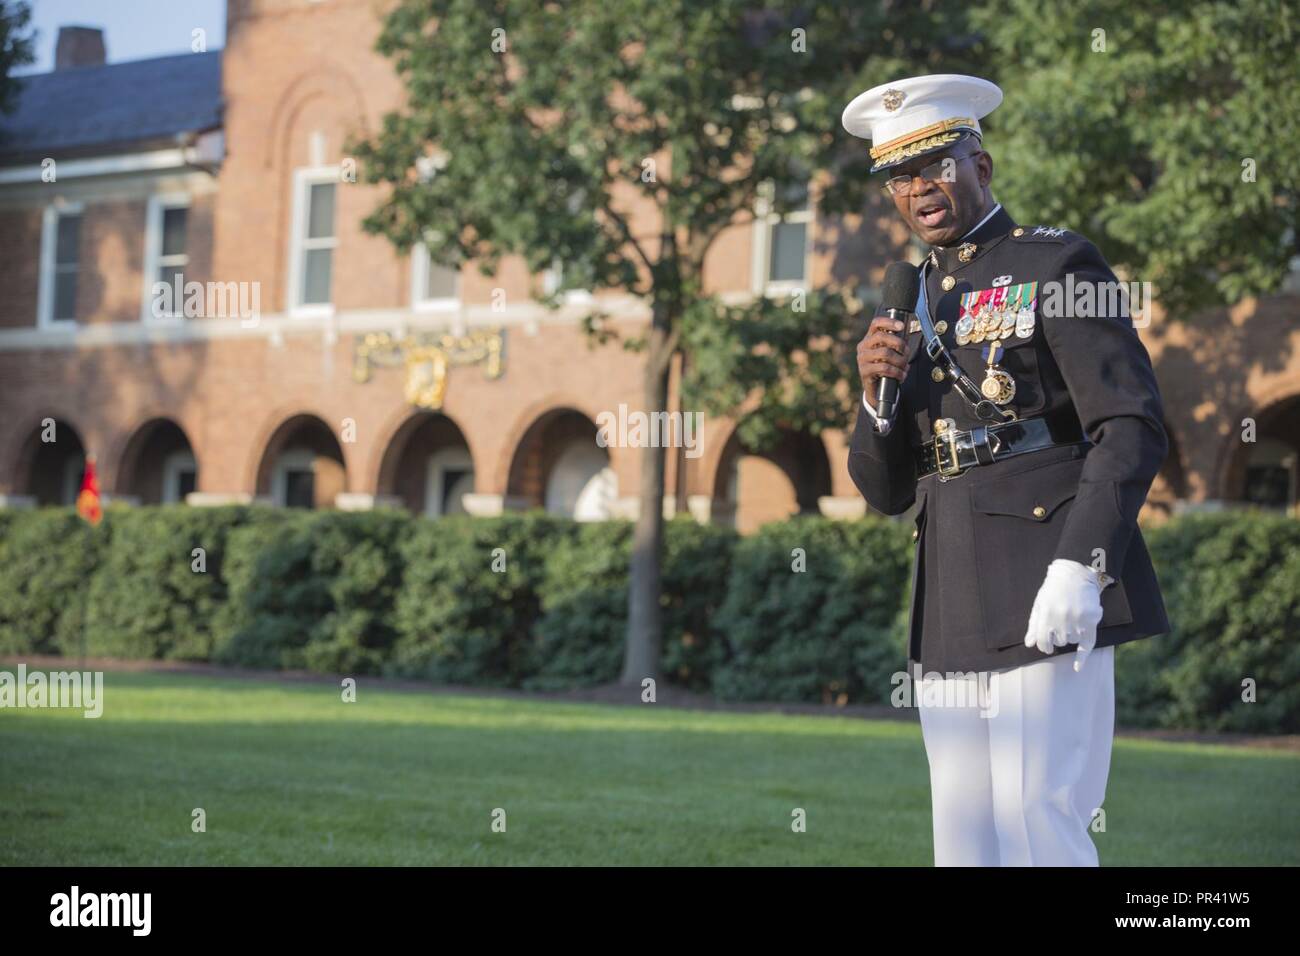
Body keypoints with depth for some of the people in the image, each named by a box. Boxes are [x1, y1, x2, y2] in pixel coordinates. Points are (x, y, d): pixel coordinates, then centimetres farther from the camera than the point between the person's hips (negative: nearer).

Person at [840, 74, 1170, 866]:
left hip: (1046, 593, -7)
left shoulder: (1059, 266, -1)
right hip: (951, 617, 7)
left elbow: (1133, 428, -11)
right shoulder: (915, 303, 19)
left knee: (1040, 830, -11)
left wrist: (1078, 565, -22)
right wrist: (878, 392, -2)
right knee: (966, 841, 6)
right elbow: (886, 491, 18)